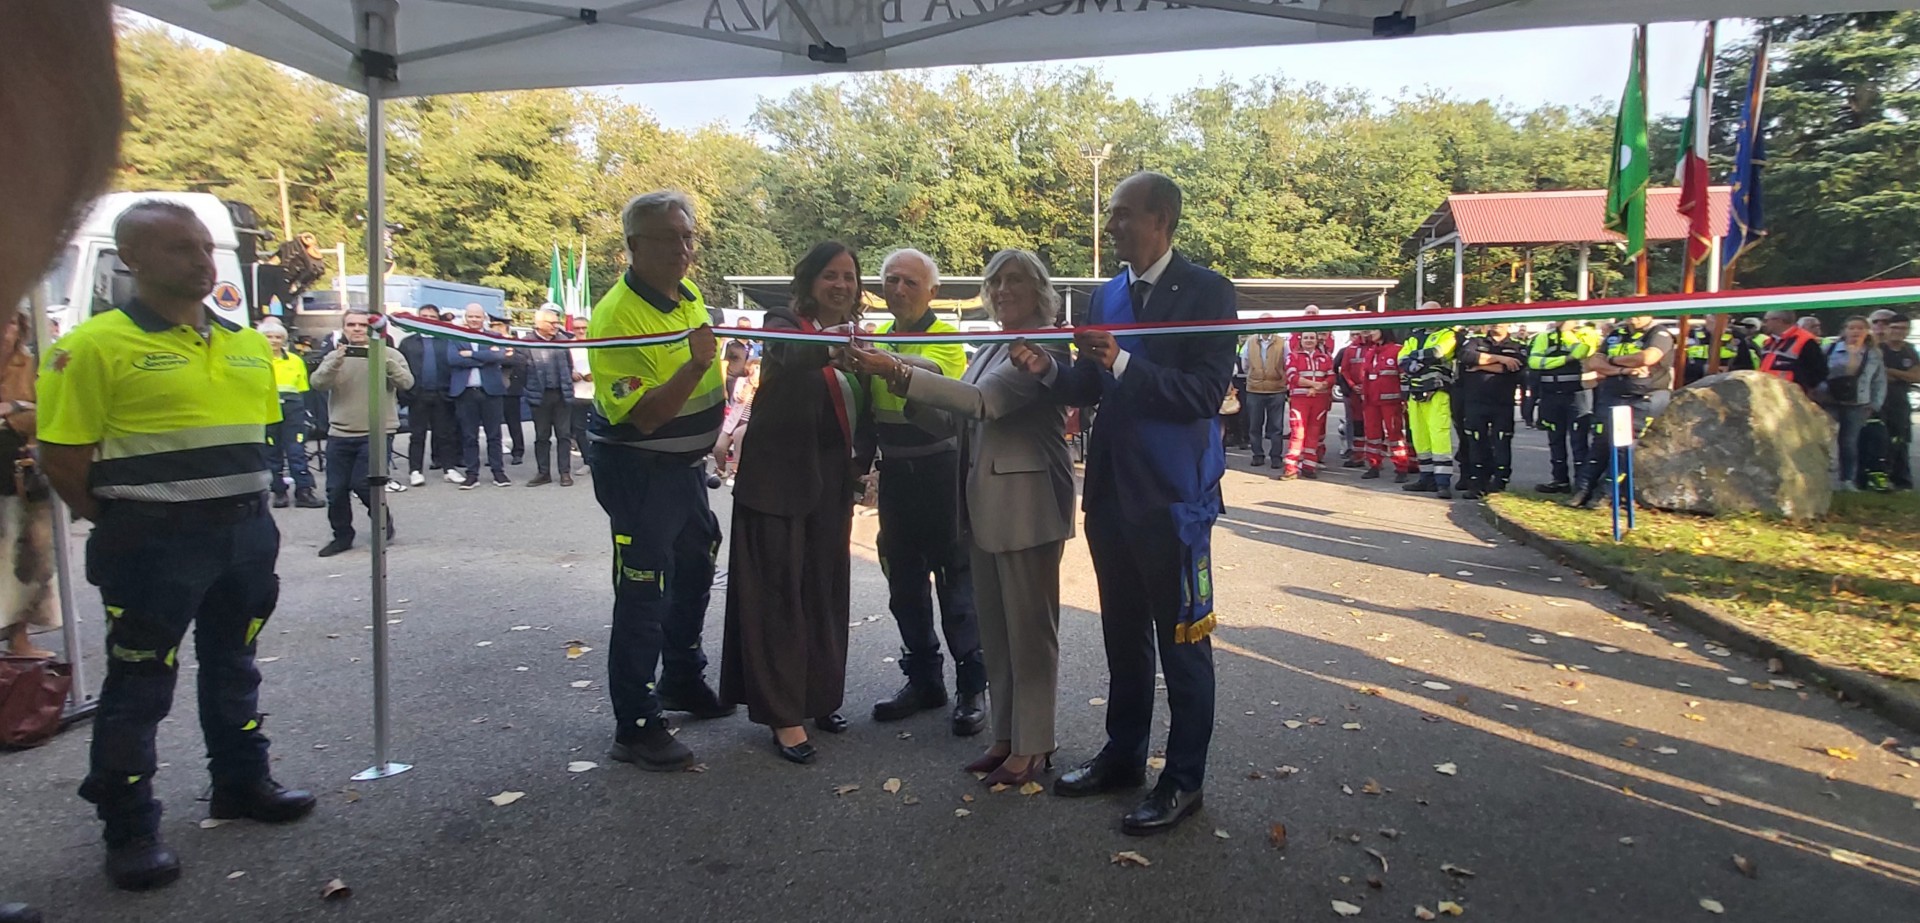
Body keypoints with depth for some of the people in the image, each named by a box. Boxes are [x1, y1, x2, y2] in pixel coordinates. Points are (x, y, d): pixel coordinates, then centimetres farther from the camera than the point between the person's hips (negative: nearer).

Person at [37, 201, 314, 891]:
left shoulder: (246, 344, 9)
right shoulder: (96, 346, -11)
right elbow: (63, 458, -11)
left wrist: (243, 509, 11)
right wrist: (125, 527, -5)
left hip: (246, 532, 6)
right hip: (155, 544, -6)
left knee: (233, 665, 19)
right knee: (139, 684, 4)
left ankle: (241, 783, 35)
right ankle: (129, 830, 18)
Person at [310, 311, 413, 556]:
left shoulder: (389, 355, 2)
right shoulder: (334, 356, 9)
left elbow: (406, 382, -13)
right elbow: (318, 383, -7)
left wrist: (384, 361, -27)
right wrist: (336, 362, -24)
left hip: (377, 433, -3)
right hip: (339, 434, 4)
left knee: (363, 483, -11)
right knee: (336, 489, 5)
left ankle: (383, 518, 16)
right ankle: (342, 535, 22)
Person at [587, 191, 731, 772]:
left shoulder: (688, 294, 4)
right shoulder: (618, 317, -23)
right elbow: (644, 417, -28)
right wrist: (696, 365, -39)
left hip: (685, 464, 9)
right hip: (637, 469, -9)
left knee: (695, 571, 21)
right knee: (643, 591, -5)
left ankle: (682, 681, 42)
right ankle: (635, 727, 7)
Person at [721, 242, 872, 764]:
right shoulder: (785, 326, -6)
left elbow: (864, 414, 13)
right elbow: (788, 359, -31)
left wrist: (860, 461, -5)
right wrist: (830, 347, -51)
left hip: (831, 486, 6)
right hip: (779, 481, -6)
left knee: (826, 594, 12)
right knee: (780, 596, 0)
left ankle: (819, 697, 27)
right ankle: (783, 715, 7)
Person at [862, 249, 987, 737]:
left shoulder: (946, 336, -7)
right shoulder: (875, 337, 11)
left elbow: (932, 374, -31)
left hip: (939, 468, -6)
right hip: (894, 471, 6)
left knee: (955, 577, 0)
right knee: (904, 581, 13)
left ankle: (971, 686, 11)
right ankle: (922, 678, 27)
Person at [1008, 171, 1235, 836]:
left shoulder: (1205, 291, -10)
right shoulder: (1107, 295, 10)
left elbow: (1206, 392, -19)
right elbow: (1088, 390, 11)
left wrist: (1121, 363, -28)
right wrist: (1048, 370, -9)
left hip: (1173, 495, -7)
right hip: (1112, 491, 7)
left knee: (1182, 643, 5)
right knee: (1123, 636, 19)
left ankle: (1183, 781, 20)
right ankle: (1123, 756, 35)